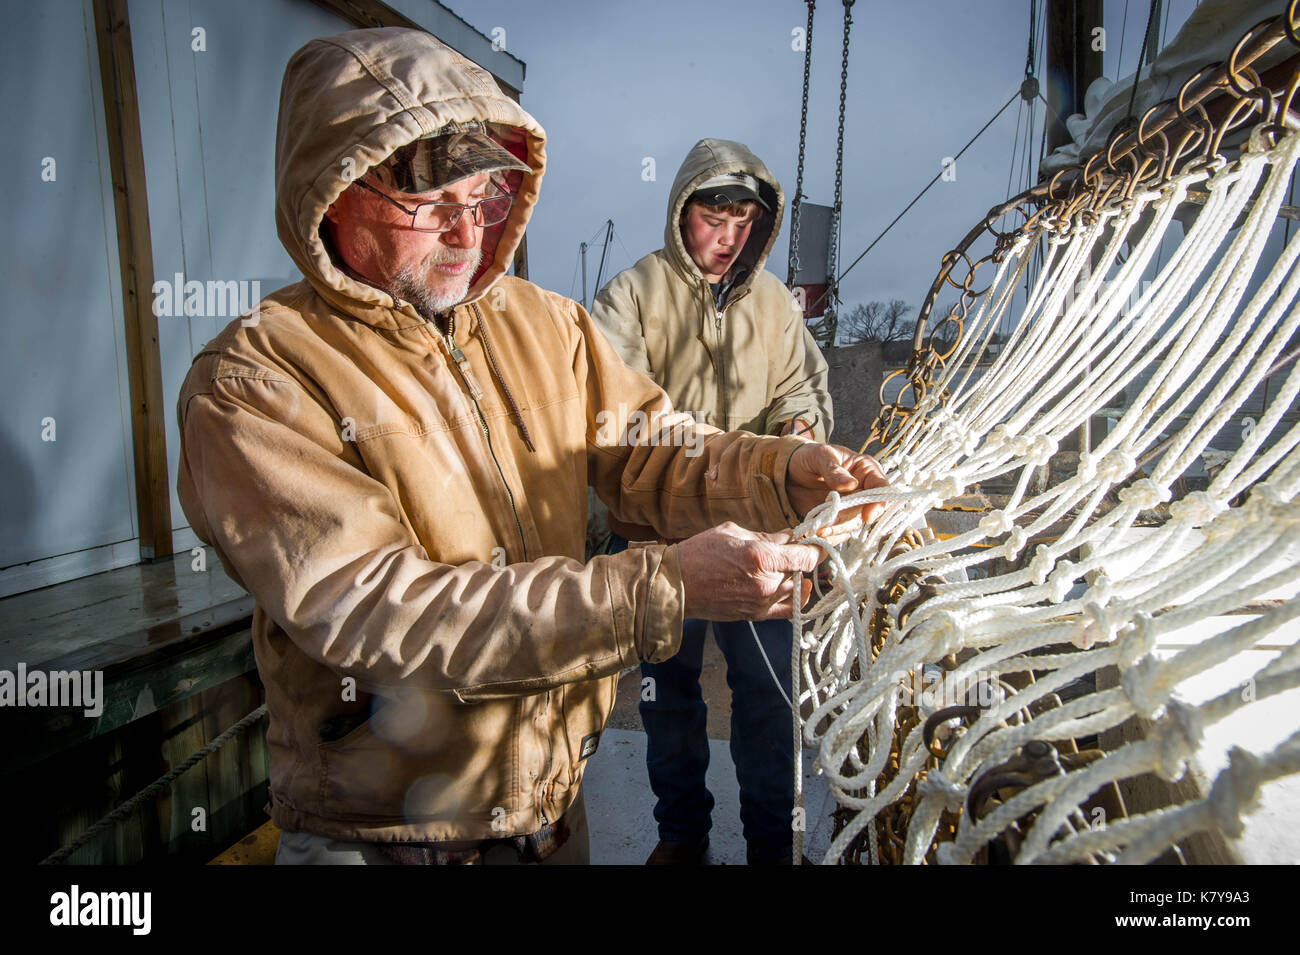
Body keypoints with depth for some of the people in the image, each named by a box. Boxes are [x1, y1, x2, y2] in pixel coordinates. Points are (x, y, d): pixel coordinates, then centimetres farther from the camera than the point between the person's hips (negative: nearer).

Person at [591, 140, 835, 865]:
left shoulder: (773, 301, 9)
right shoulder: (634, 294, -3)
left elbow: (805, 386, 14)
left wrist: (801, 419, -10)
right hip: (658, 530, -1)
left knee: (768, 688, 10)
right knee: (669, 686, 15)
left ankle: (773, 839, 31)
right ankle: (681, 829, 38)